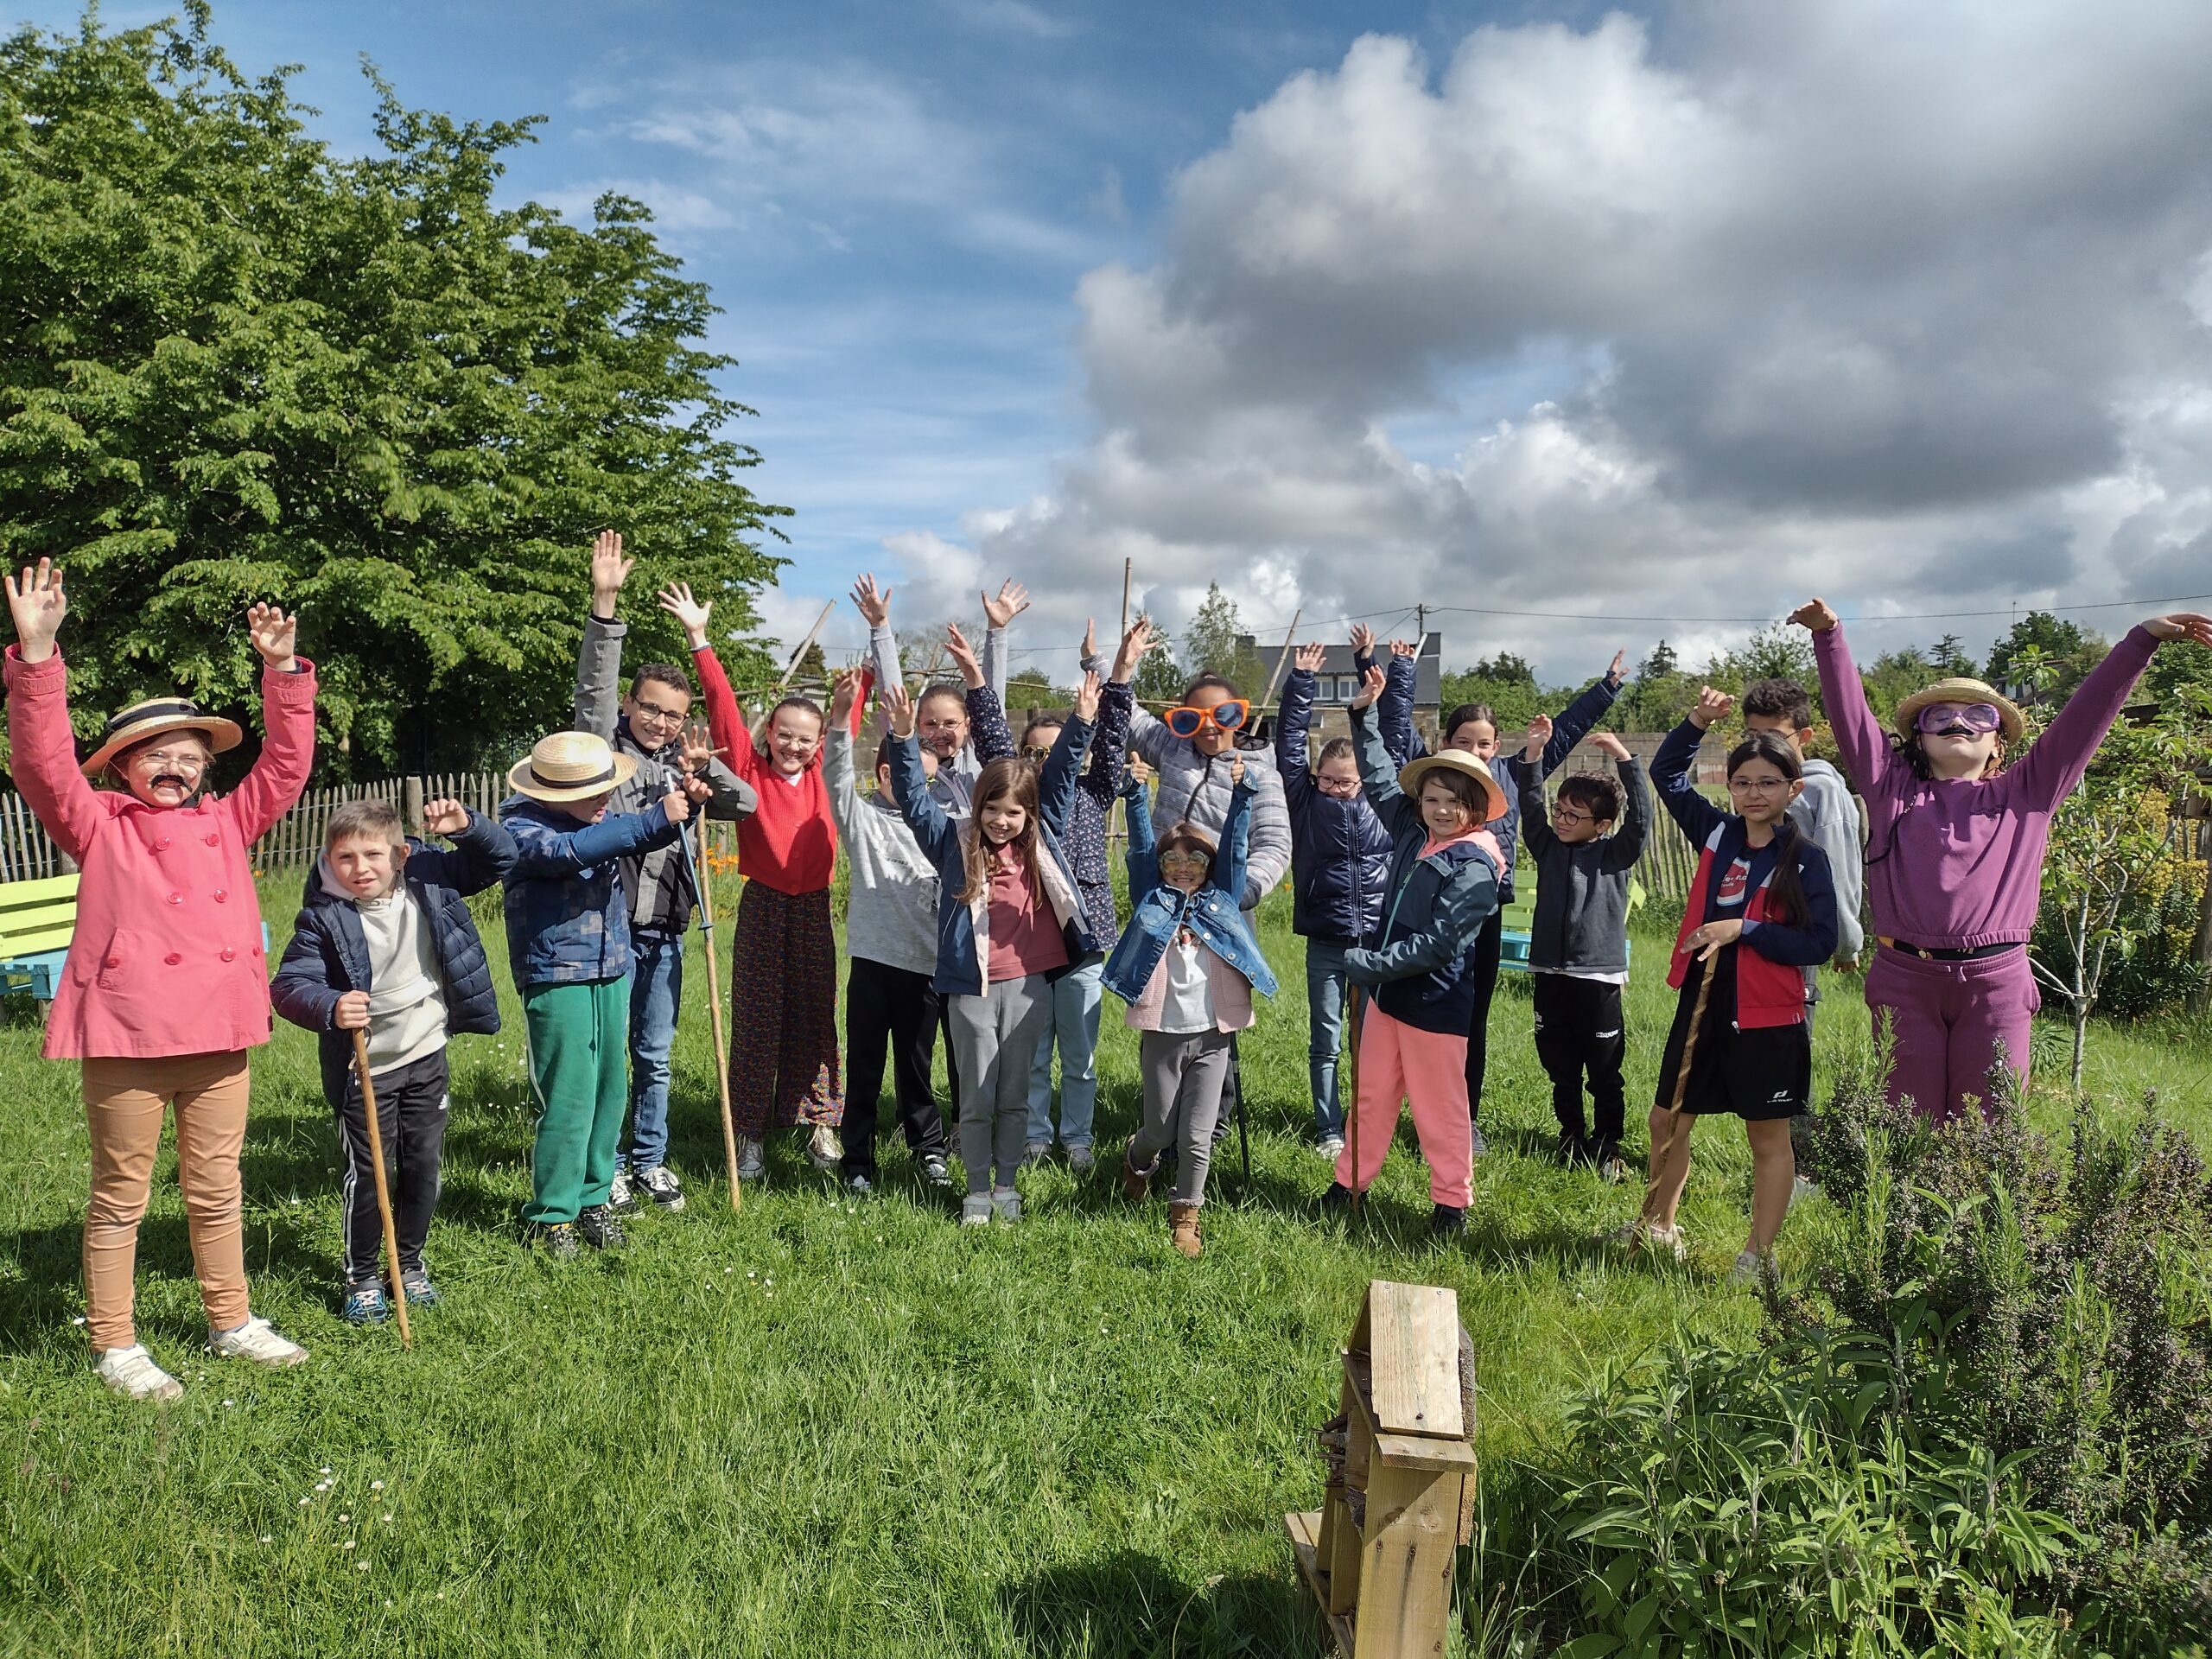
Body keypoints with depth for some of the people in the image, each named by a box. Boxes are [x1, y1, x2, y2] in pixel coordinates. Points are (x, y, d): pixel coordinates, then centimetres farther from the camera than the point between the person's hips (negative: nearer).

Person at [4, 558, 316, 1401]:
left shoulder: (227, 822, 11)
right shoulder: (97, 824, -1)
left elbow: (285, 764, 8)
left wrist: (283, 672, 0)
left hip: (218, 1031, 4)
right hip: (127, 1034, -4)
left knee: (217, 1189, 17)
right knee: (121, 1196, 9)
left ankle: (231, 1321, 31)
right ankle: (113, 1345, 23)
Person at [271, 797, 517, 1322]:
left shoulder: (430, 881, -6)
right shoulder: (323, 918, -15)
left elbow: (500, 859, 4)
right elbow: (288, 984, -18)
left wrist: (466, 826, -15)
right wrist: (330, 1008, -38)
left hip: (427, 1057, 3)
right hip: (363, 1067, -3)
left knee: (422, 1167, 13)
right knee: (368, 1175, 5)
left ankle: (411, 1263, 33)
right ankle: (361, 1277, 25)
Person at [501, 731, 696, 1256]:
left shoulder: (596, 816, 9)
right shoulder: (521, 825, -12)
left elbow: (647, 834, 16)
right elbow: (567, 850, -30)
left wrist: (682, 804, -7)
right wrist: (654, 818, -33)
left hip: (612, 974, 7)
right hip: (557, 979, -7)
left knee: (610, 1093, 11)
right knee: (569, 1100, -5)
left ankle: (592, 1198, 25)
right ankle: (549, 1215, 9)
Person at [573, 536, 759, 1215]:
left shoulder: (685, 767, 12)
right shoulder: (606, 746, 1)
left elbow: (747, 804, 4)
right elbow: (592, 685, -14)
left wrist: (703, 769, -12)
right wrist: (605, 604, -25)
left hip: (664, 933, 4)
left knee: (655, 1056, 12)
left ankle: (649, 1161, 25)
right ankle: (607, 1167, 16)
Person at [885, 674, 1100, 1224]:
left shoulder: (1040, 840, 4)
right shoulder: (955, 842, -2)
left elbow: (1060, 774, 4)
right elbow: (913, 797, -9)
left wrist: (1081, 721, -5)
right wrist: (902, 737, -21)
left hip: (1030, 984, 2)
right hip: (973, 986, -2)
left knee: (1015, 1092, 13)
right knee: (976, 1095, 7)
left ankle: (1007, 1183, 26)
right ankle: (977, 1188, 21)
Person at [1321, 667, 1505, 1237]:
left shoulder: (1475, 864, -18)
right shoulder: (1412, 831, 3)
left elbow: (1438, 941, -23)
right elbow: (1379, 778, 17)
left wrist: (1372, 963, -22)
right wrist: (1364, 715, 14)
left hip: (1436, 1002, -7)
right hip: (1387, 990, 7)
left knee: (1439, 1108, 7)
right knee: (1373, 1095, 17)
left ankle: (1452, 1202, 22)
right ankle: (1351, 1180, 30)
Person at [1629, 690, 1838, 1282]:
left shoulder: (1805, 857, -9)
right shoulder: (1717, 834, 3)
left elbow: (1819, 943, -13)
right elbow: (1666, 773, 12)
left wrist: (1743, 929, -20)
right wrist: (1698, 721, -1)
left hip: (1767, 1015, -5)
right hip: (1702, 1003, 5)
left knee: (1768, 1136, 9)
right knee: (1667, 1120, 15)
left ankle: (1759, 1254, 22)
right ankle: (1659, 1225, 35)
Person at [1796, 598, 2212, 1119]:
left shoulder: (2026, 793, 14)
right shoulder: (1891, 786, 11)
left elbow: (2086, 714, 11)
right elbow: (1849, 711, 4)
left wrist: (2144, 638, 6)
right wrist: (1828, 634, -6)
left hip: (1996, 982, 1)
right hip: (1904, 979, -1)